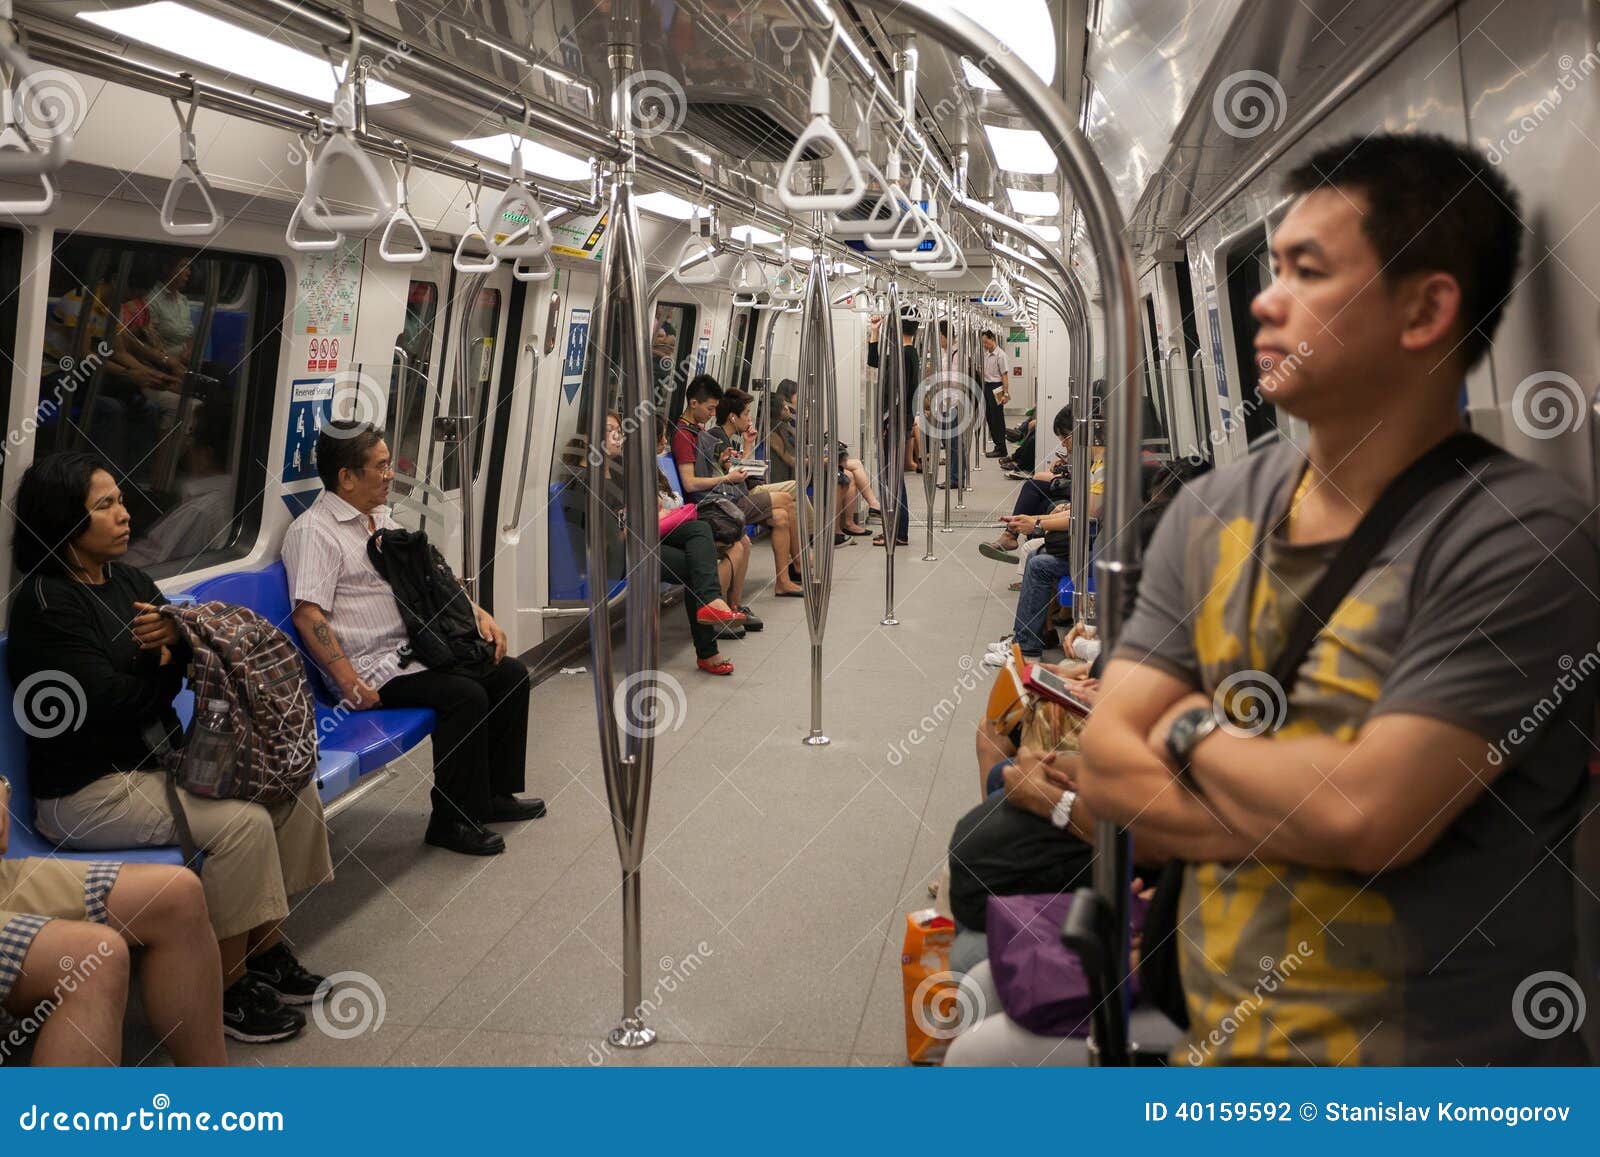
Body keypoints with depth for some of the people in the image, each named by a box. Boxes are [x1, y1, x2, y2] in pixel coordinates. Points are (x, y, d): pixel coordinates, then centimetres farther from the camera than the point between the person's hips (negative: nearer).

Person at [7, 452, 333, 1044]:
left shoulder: (126, 579, 10)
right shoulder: (46, 601, -14)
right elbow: (112, 703, -21)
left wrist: (176, 637, -20)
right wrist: (164, 660, -2)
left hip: (160, 756, 9)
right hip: (89, 788, -8)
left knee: (295, 789, -3)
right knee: (242, 823, -24)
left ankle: (265, 951, 6)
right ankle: (227, 989, -8)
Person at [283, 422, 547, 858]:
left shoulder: (381, 517, 15)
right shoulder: (314, 532, -13)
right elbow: (308, 615, -21)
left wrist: (479, 613, 8)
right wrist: (350, 683, -26)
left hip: (416, 648, 9)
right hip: (374, 667, -9)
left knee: (510, 674, 2)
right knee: (466, 695, -26)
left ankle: (494, 793, 14)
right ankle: (452, 820, -11)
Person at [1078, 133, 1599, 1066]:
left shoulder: (1521, 535, -16)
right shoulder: (1210, 514, 1)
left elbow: (1367, 814, -23)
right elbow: (1109, 767, -3)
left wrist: (1197, 730, -8)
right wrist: (1310, 802, -15)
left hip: (1430, 1051, -5)